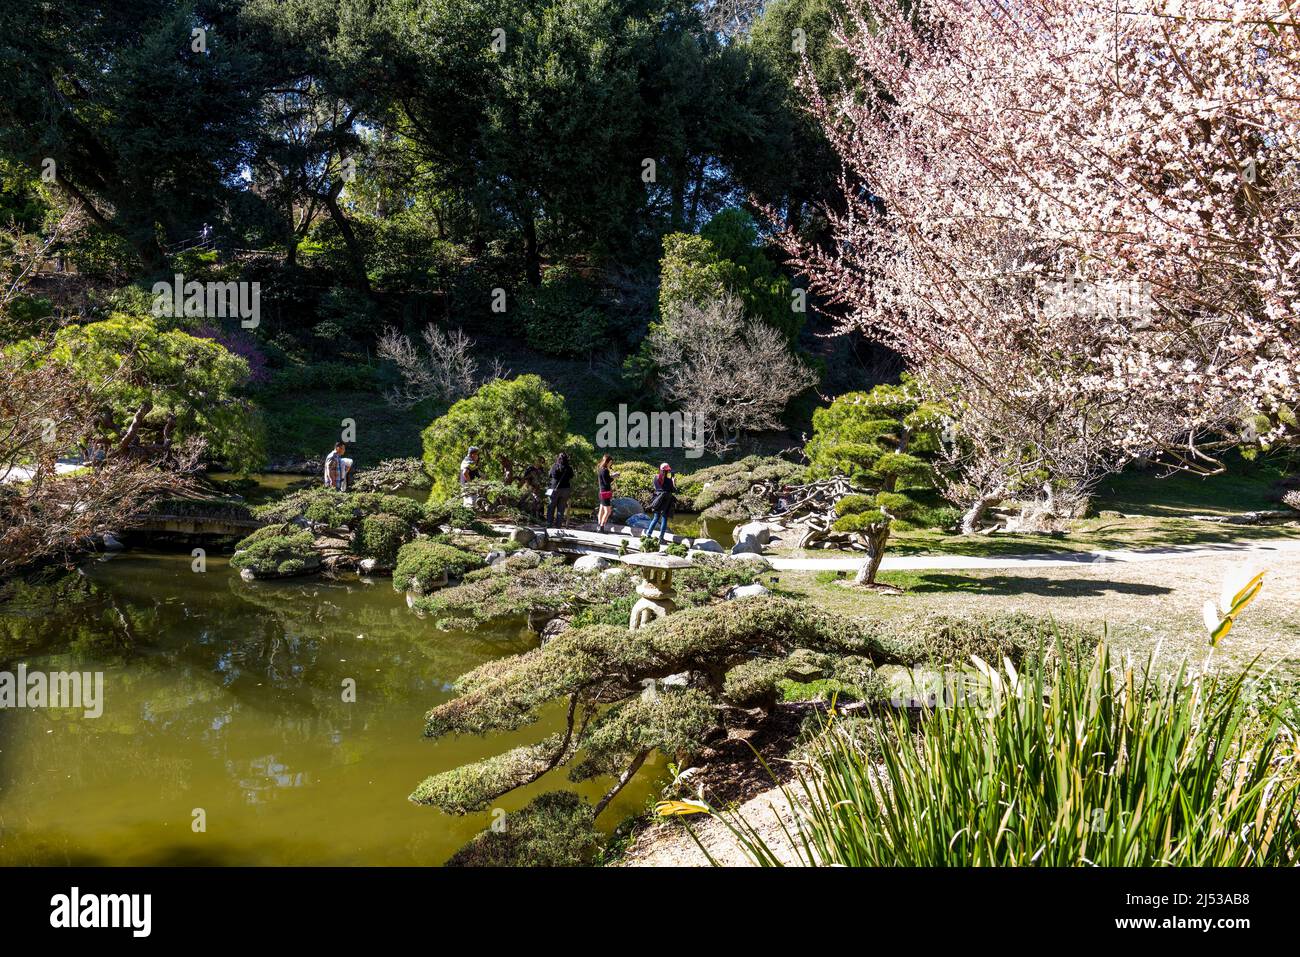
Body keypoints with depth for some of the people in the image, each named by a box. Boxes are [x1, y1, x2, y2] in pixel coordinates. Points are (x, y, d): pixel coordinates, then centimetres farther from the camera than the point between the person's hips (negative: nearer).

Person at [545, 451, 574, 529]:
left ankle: (549, 525, 6)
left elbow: (550, 477, 9)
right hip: (565, 490, 1)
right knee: (561, 509, 6)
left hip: (554, 489, -1)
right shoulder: (569, 468, -1)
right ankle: (558, 525, 6)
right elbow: (571, 480, 2)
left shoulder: (554, 467, -2)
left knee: (551, 508, 9)